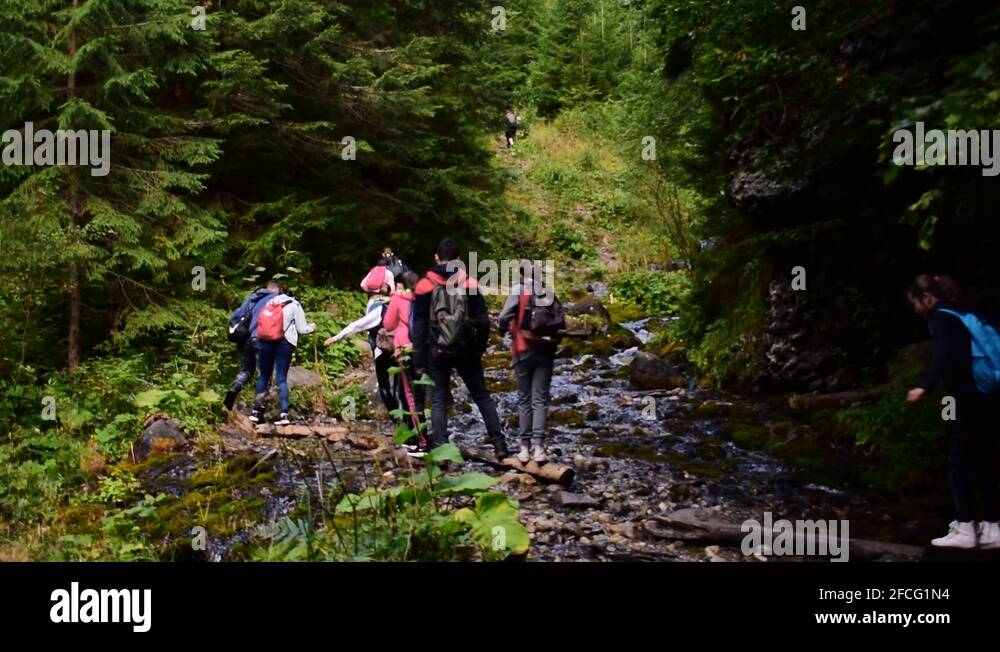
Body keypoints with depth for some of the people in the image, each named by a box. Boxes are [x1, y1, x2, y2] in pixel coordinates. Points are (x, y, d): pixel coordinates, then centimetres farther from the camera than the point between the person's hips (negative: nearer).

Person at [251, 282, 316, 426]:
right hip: (284, 344, -2)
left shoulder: (267, 303, 12)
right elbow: (302, 329, 7)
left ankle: (257, 411, 16)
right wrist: (311, 327, 25)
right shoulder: (294, 305, 6)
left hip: (264, 343, 2)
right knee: (282, 378, 1)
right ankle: (284, 414, -7)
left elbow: (256, 323, 9)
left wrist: (256, 339, 19)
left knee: (264, 377, 14)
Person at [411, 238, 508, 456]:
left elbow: (418, 327, -2)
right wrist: (479, 349, 13)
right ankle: (499, 444, 9)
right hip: (466, 351, 1)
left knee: (438, 401, 5)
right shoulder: (469, 283, -1)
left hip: (437, 352, -1)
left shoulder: (425, 286, -3)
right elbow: (483, 321, 1)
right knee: (482, 397, 12)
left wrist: (419, 362, 2)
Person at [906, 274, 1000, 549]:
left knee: (960, 463, -3)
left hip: (967, 399, -9)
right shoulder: (961, 313, 18)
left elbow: (942, 355, -24)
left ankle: (964, 529, -1)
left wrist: (924, 386, -34)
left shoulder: (941, 318, -8)